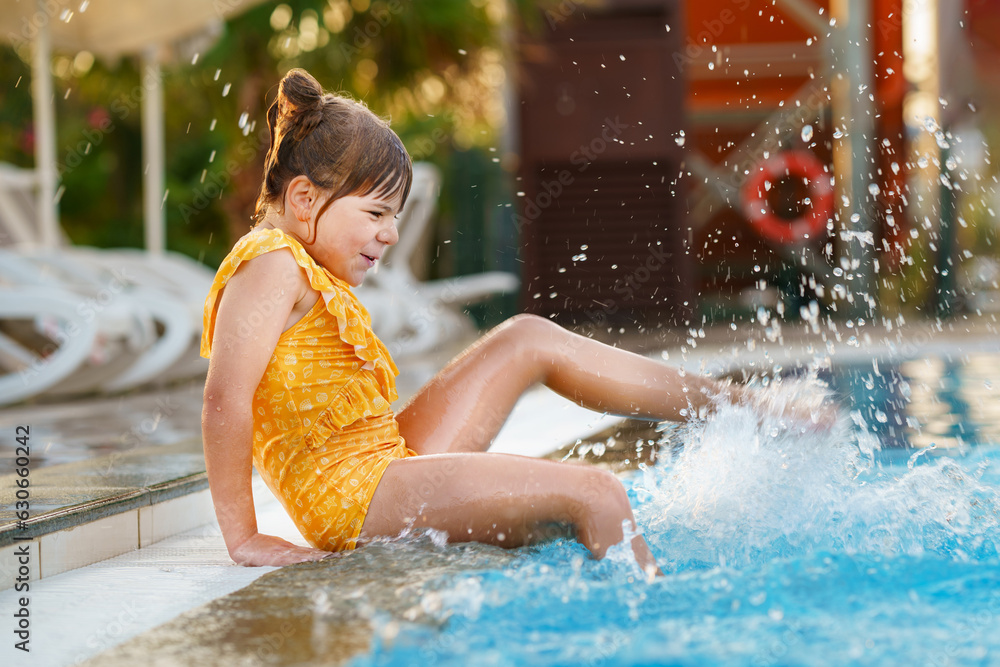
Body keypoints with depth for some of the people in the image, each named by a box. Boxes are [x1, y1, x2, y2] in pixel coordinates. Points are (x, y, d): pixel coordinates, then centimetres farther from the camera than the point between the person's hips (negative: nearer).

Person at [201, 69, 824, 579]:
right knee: (595, 493, -19)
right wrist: (244, 538, -26)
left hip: (391, 461, 11)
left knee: (528, 339, 18)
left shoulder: (309, 274, 16)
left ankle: (737, 402, 22)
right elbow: (225, 401, -27)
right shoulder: (271, 267, -17)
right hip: (357, 496, -11)